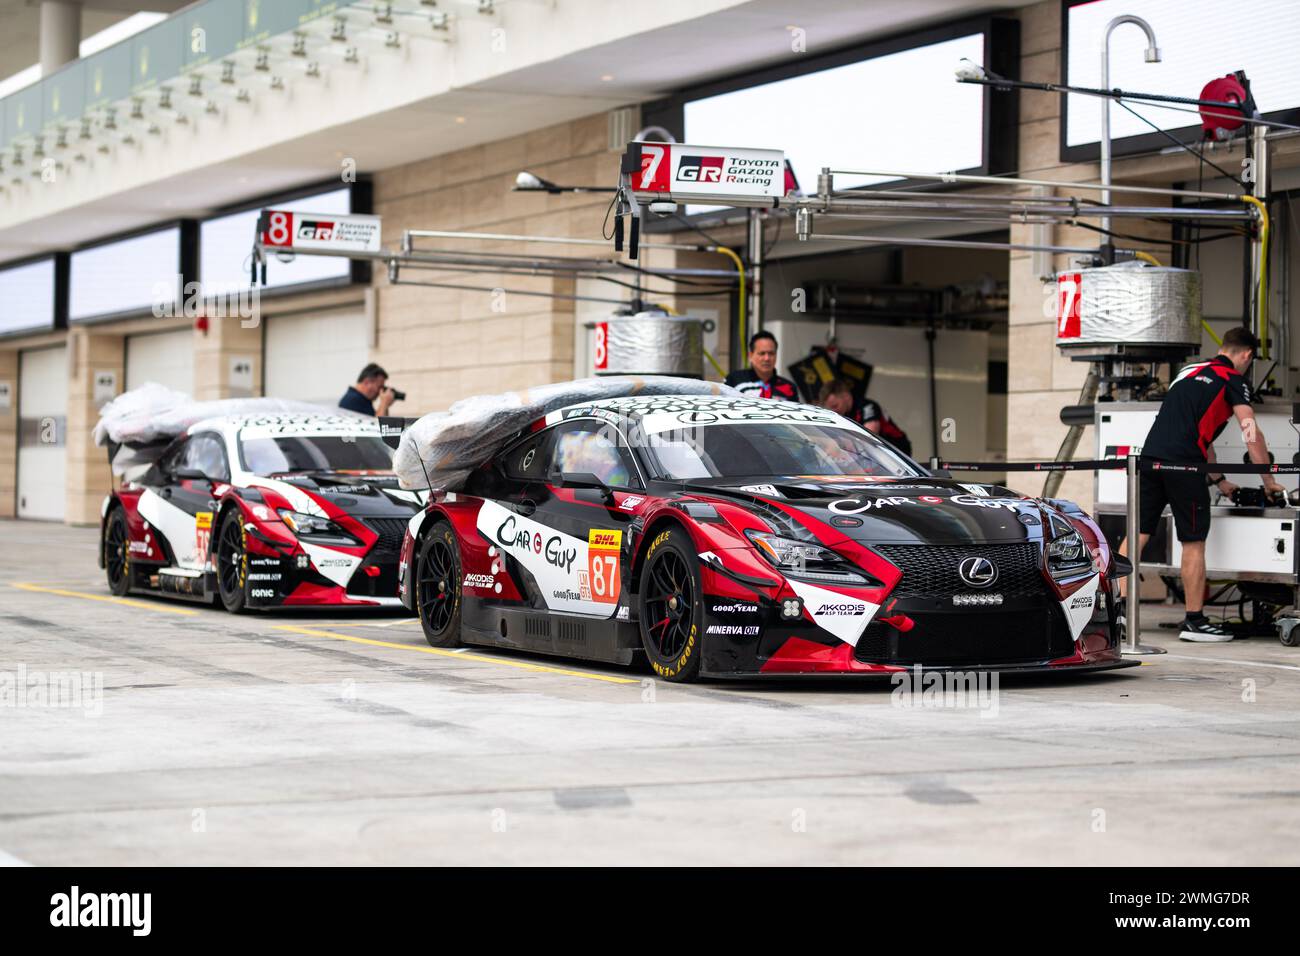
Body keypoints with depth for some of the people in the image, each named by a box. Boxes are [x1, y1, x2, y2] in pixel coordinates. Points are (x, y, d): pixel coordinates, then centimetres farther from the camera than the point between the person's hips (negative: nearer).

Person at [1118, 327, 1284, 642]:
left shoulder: (1189, 371, 27)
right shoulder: (1233, 380, 4)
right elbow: (1251, 436, -3)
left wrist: (1218, 480, 36)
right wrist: (1269, 482, 6)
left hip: (1150, 455, 6)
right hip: (1183, 463, -6)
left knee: (1137, 533, 7)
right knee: (1193, 543, 3)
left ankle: (1118, 605, 2)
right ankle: (1194, 621, 8)